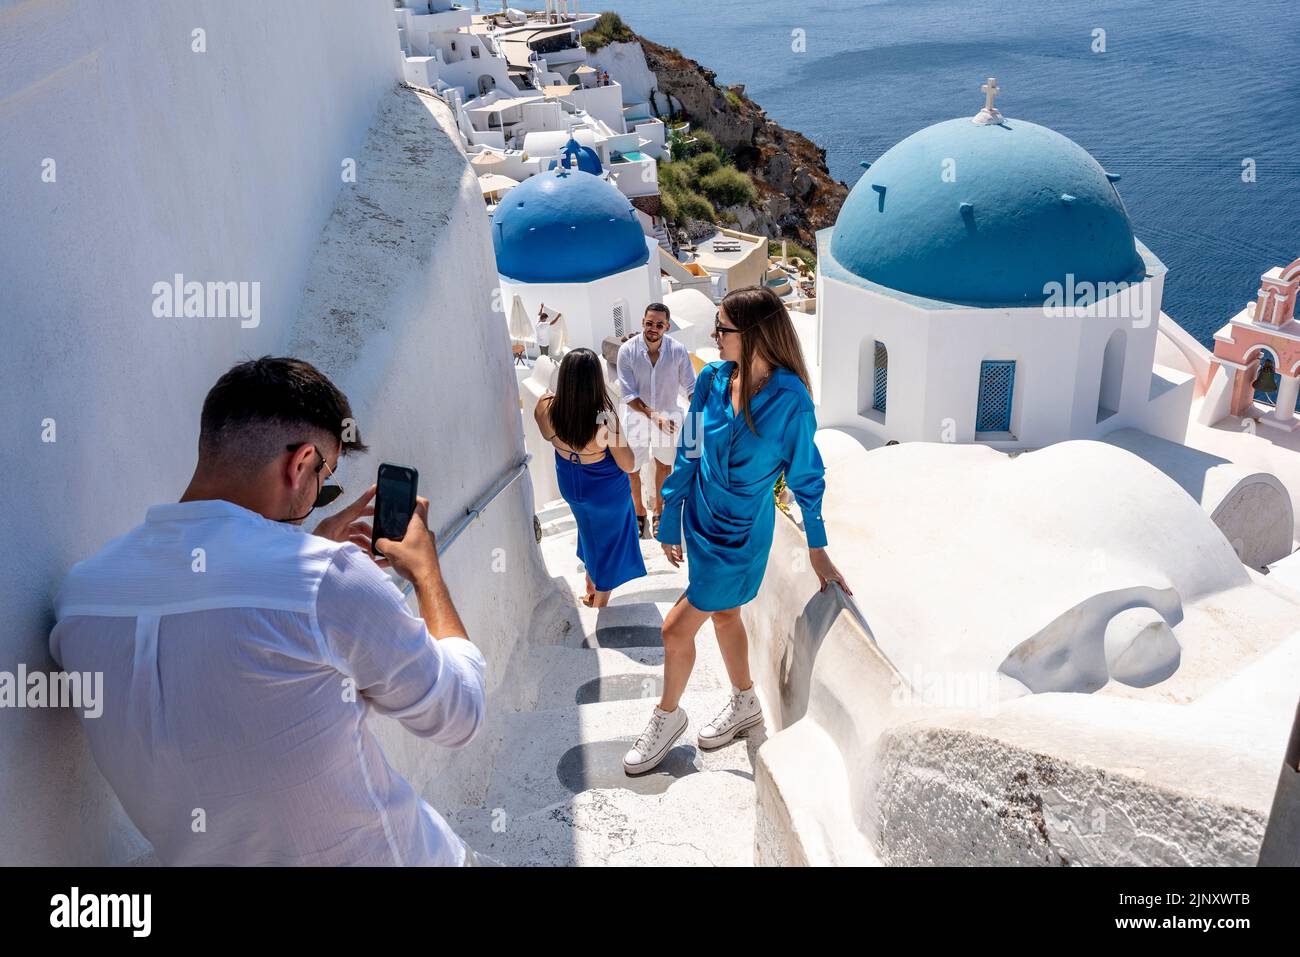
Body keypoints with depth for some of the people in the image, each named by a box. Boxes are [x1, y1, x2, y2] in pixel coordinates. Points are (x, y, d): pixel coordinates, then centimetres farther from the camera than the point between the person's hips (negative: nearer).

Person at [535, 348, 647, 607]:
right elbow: (628, 465, -23)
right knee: (608, 544, 23)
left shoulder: (546, 407, -25)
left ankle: (590, 592, 54)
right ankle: (600, 603, 42)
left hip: (570, 487, 5)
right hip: (606, 493, -5)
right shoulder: (606, 418, -37)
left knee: (591, 535, 33)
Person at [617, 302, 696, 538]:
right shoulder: (627, 351, -21)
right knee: (631, 470, 7)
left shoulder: (678, 350, -19)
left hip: (668, 416, 1)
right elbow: (629, 394, -20)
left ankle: (659, 510, 43)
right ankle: (639, 512, 34)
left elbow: (691, 387, -13)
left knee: (664, 465, 20)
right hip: (638, 416, -1)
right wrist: (653, 416, -32)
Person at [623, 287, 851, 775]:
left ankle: (668, 715, 26)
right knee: (724, 614, 23)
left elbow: (805, 475, -11)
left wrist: (818, 552, -6)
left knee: (677, 628, -2)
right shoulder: (712, 378, -8)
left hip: (741, 533, -6)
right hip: (701, 517, 6)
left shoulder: (790, 400, -22)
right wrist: (670, 522, 4)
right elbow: (689, 456, 0)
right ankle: (745, 704, 47)